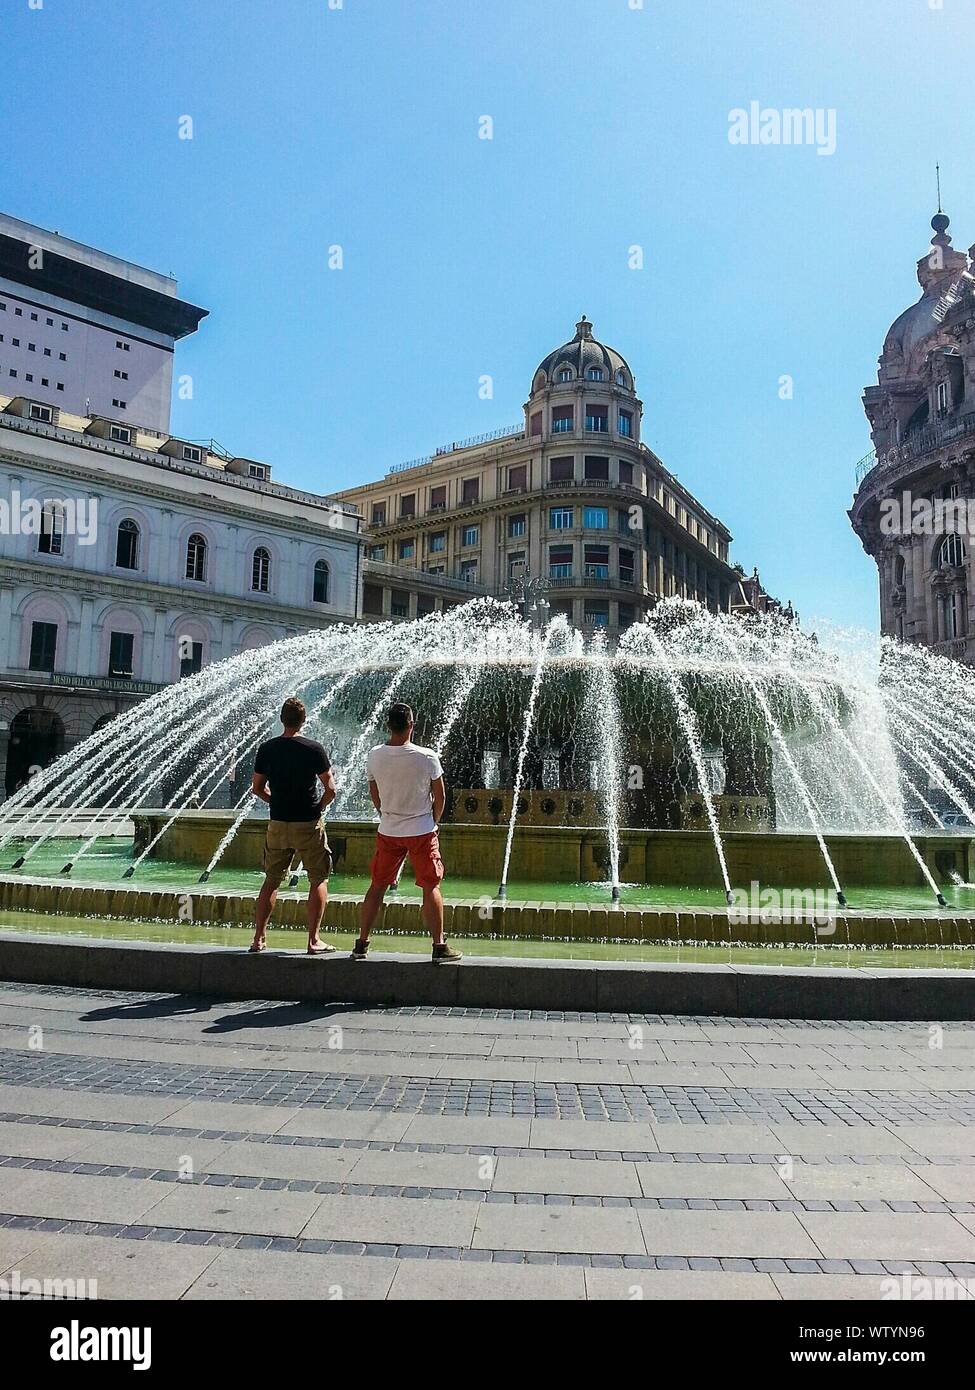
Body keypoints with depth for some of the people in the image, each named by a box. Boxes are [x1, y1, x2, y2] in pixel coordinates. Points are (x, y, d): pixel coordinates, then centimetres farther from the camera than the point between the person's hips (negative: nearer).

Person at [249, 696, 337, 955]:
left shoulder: (267, 749, 0)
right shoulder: (314, 749, -11)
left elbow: (257, 788, 6)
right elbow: (330, 790, -11)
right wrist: (317, 808, 6)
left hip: (277, 824, 4)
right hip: (309, 824, -4)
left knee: (272, 879, 16)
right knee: (319, 880, 8)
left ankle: (259, 938, 18)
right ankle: (314, 940, 4)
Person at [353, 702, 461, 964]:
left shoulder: (374, 756, -6)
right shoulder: (426, 757, -16)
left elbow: (374, 795, 7)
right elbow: (440, 797, -6)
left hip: (388, 832, 3)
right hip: (422, 831, -3)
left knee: (377, 886, 13)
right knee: (431, 887, 6)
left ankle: (361, 944, 19)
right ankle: (439, 948, 8)